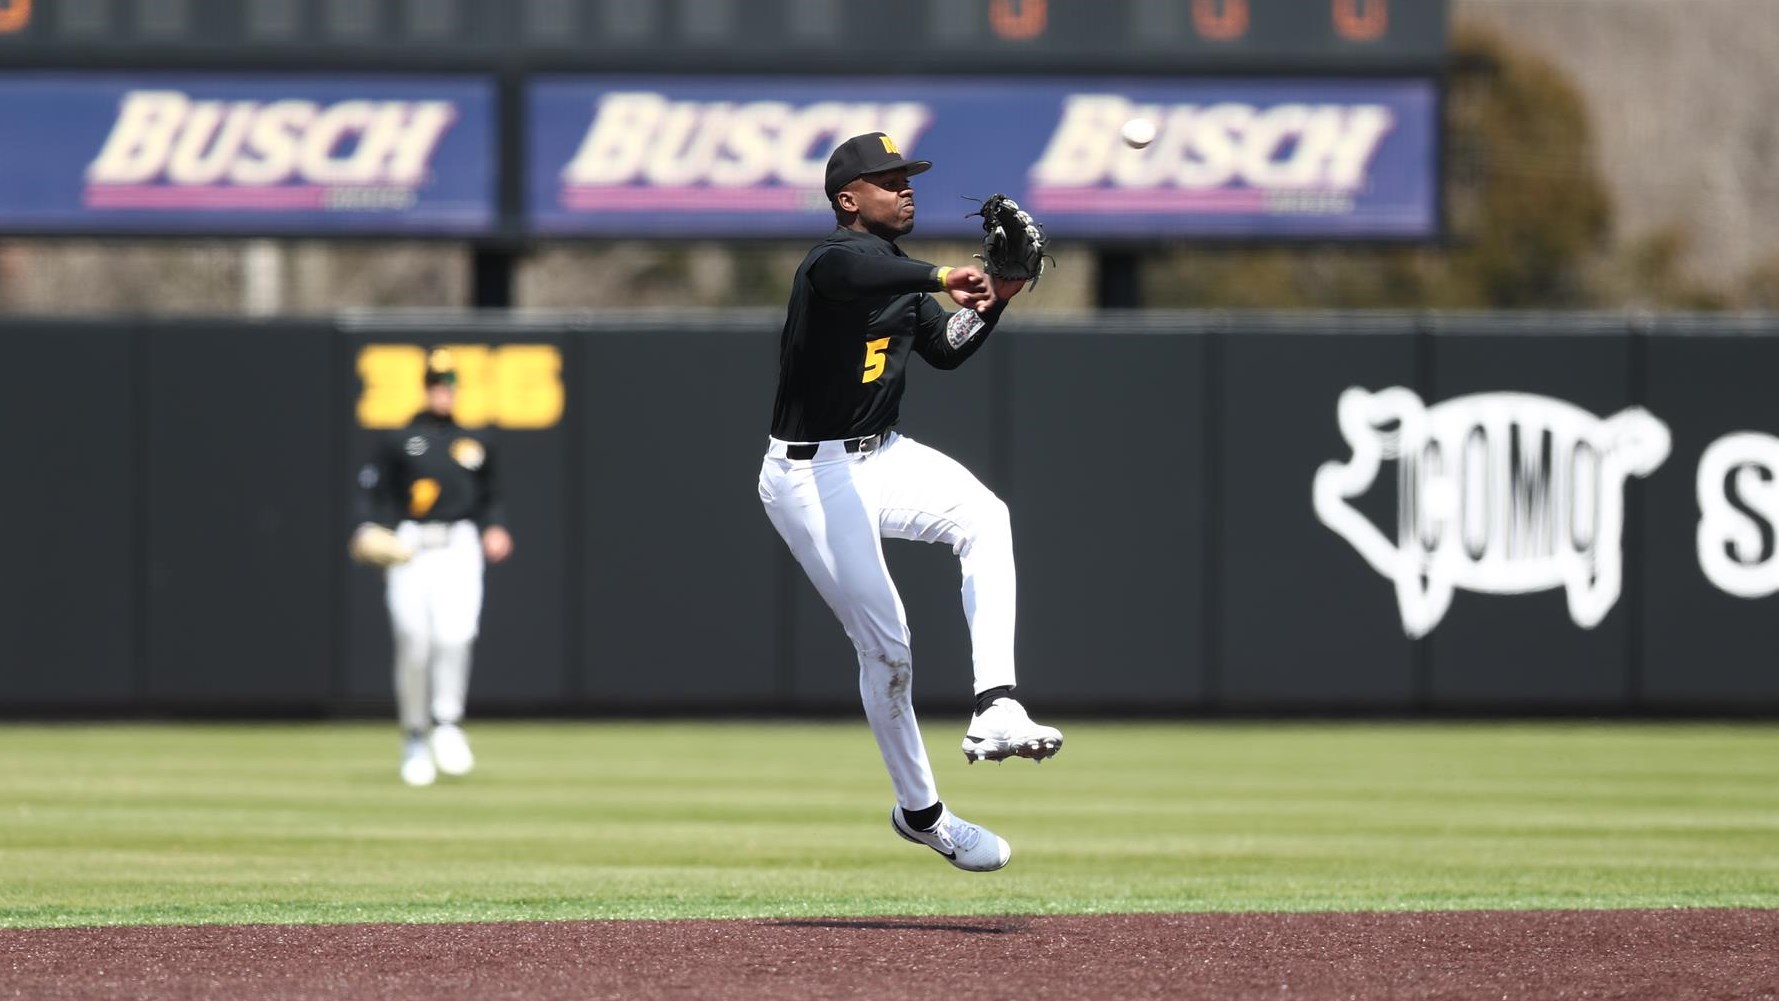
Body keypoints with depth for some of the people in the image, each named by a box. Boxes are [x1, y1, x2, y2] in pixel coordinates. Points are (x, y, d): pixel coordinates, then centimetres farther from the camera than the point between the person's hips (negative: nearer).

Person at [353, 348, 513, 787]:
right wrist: (370, 531, -12)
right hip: (410, 548, -1)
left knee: (454, 635, -21)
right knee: (413, 643, -5)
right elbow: (373, 491, 5)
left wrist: (495, 529, 5)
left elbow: (489, 498, 23)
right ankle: (414, 738, 7)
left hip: (459, 548, 1)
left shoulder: (475, 445, 17)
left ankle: (448, 725, -9)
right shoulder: (399, 442, 9)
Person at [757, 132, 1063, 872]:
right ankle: (919, 811, 8)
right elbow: (841, 269, -43)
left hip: (882, 457, 8)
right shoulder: (838, 256, -17)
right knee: (884, 643, -8)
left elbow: (945, 351, 21)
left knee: (985, 517, -21)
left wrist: (991, 302, 3)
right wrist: (938, 278, -54)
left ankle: (994, 709, -27)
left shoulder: (900, 274, 10)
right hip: (810, 475, -8)